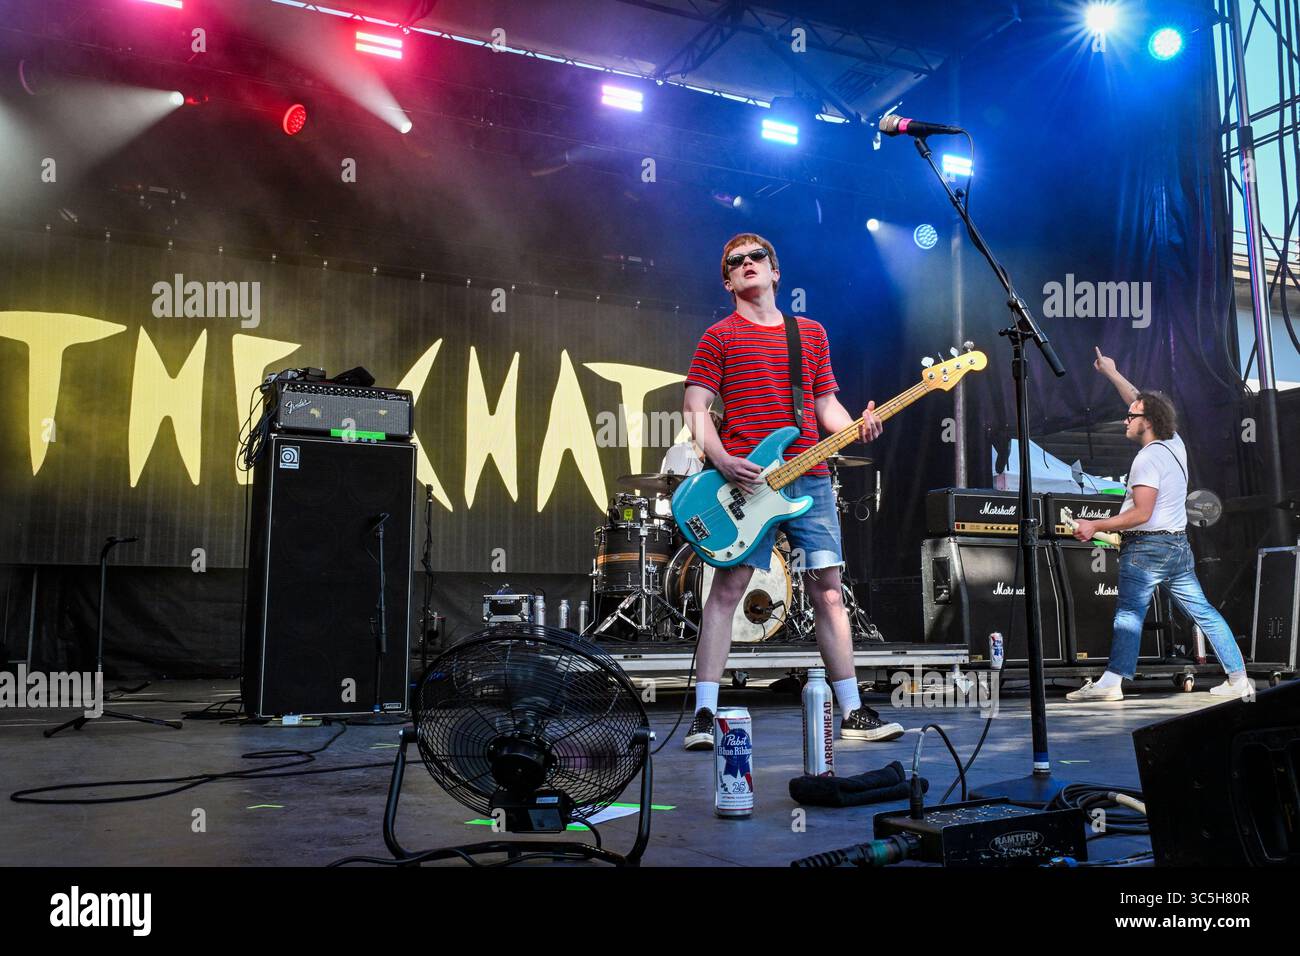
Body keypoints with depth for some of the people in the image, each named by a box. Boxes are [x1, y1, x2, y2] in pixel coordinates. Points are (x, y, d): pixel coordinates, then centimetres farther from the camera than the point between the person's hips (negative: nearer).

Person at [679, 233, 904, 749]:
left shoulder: (811, 333, 18)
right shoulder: (719, 336, 5)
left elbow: (825, 402, 18)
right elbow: (695, 406, -1)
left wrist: (855, 427, -3)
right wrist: (722, 461, -16)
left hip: (809, 478, 4)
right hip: (745, 478, -4)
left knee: (828, 591, 6)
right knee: (727, 589, -5)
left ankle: (852, 712, 15)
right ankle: (704, 714, 0)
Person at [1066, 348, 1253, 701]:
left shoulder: (1148, 457, -15)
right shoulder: (1174, 442, 9)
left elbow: (1142, 513, -21)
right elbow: (1144, 403, 24)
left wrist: (1096, 526, -17)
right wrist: (1111, 373, 32)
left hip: (1147, 546, -9)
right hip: (1179, 544, 9)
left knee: (1128, 612, -12)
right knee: (1203, 611, 11)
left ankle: (1112, 682, -17)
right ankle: (1239, 678, 15)